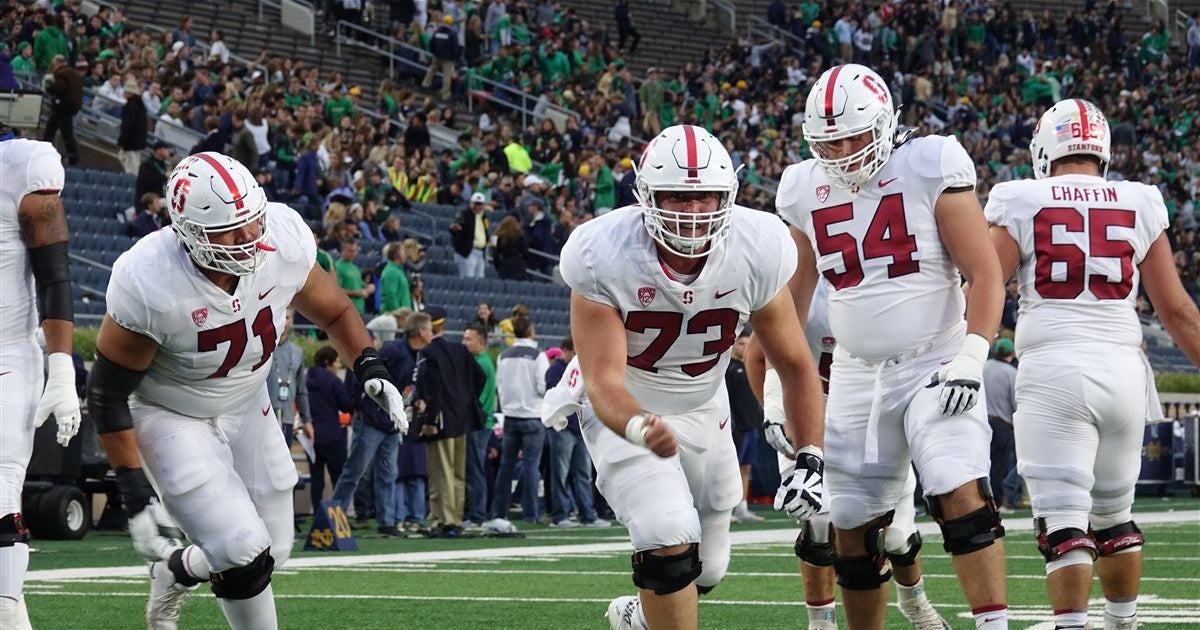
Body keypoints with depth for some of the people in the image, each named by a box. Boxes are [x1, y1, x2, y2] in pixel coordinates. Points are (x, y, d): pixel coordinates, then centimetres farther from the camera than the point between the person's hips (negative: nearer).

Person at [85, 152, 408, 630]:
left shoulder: (284, 241, -21)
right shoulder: (150, 286, -33)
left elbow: (333, 311, 2)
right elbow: (107, 394, -21)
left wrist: (370, 368, -15)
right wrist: (134, 491, -22)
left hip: (246, 407, 6)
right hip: (170, 416, -6)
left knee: (272, 553, 9)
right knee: (245, 557, -19)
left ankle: (174, 575, 37)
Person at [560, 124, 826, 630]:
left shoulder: (755, 252, -21)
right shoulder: (605, 259, -30)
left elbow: (795, 365, -8)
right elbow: (604, 381, -32)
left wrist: (810, 457, -17)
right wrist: (640, 429, -54)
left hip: (704, 411, 4)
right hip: (627, 413, -4)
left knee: (706, 570, 14)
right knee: (669, 541, -25)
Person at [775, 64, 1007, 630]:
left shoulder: (931, 168, -7)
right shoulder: (805, 190, 7)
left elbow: (983, 271, -8)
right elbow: (791, 297, 17)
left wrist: (972, 356, -19)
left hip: (934, 365, -5)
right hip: (855, 375, 5)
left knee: (962, 499, -21)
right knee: (851, 529, 5)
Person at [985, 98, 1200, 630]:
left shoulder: (1023, 205, 1)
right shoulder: (1139, 206, 9)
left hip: (1052, 369, -3)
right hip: (1123, 366, 3)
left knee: (1063, 521, -6)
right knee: (1114, 515, 20)